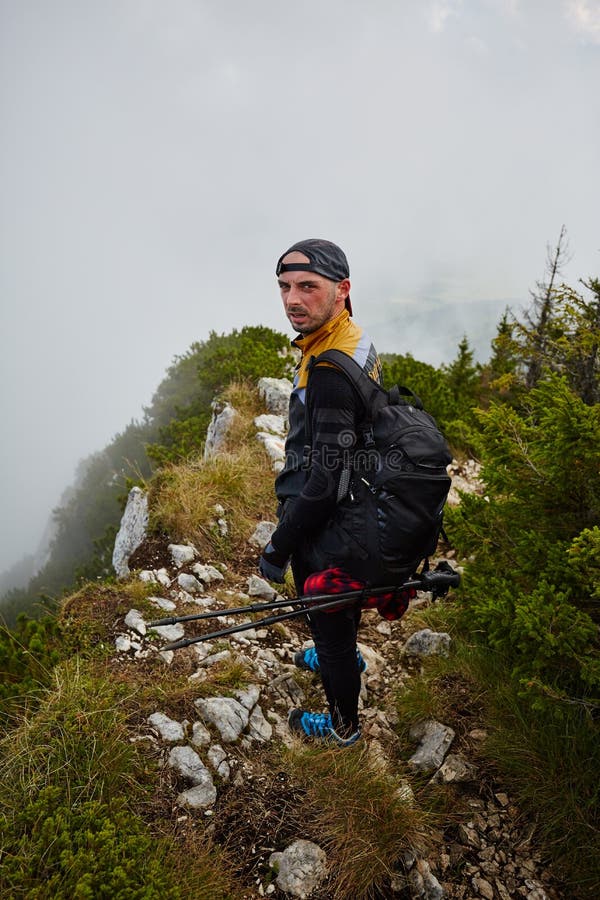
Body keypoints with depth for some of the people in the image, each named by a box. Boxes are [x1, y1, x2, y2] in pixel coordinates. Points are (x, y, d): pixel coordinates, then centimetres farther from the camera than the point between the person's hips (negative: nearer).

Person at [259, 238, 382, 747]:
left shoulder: (329, 371, -34)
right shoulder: (358, 342, -1)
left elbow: (324, 480, -31)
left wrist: (278, 550, -19)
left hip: (323, 532, -9)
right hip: (353, 512, 9)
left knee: (328, 621, 14)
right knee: (341, 599, 33)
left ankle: (343, 725, 39)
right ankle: (346, 656, 62)